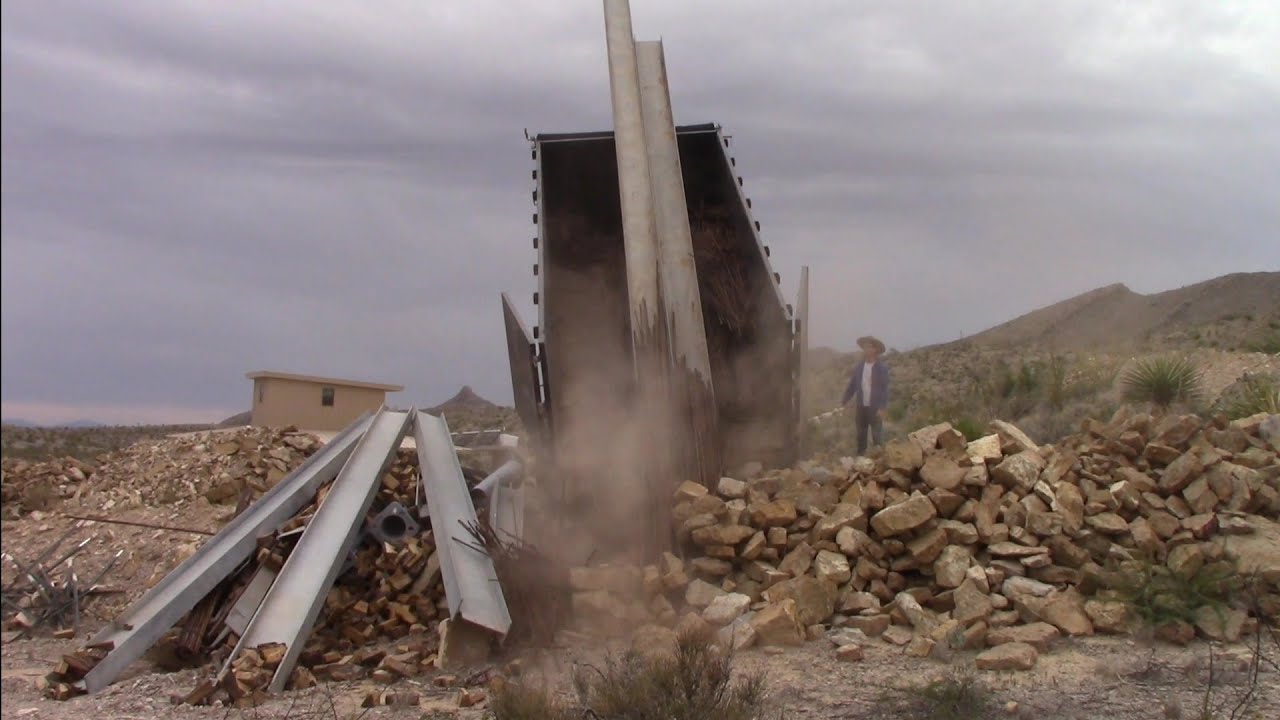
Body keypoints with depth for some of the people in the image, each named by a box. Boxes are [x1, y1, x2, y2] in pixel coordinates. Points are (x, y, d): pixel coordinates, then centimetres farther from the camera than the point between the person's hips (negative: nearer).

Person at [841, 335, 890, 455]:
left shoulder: (882, 368, -8)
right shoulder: (858, 366, 6)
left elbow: (885, 389, -10)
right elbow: (852, 386, 10)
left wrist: (882, 408, -17)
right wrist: (843, 402, 6)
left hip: (875, 408, -4)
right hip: (861, 407, 5)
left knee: (877, 437, -2)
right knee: (861, 437, 11)